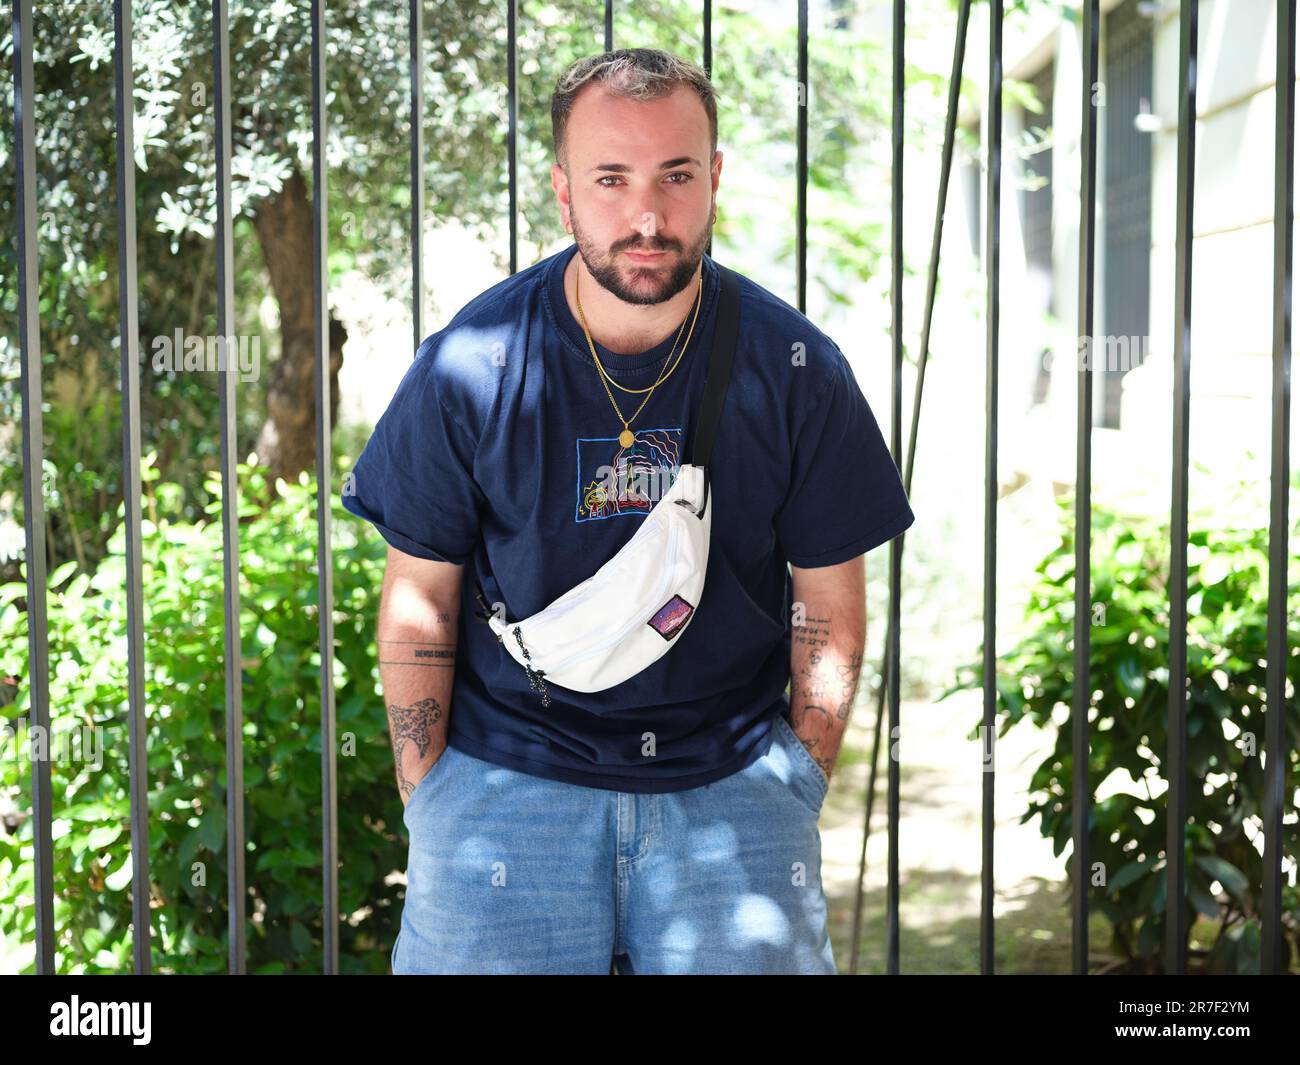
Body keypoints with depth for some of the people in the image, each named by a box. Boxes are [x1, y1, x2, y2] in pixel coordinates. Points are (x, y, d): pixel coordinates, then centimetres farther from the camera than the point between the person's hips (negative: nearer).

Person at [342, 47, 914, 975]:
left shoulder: (797, 370, -3)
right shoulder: (466, 369, -6)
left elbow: (830, 603, 4)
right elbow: (419, 600, 1)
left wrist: (799, 790, 0)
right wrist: (427, 796, -3)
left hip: (729, 780, 1)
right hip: (507, 775, 0)